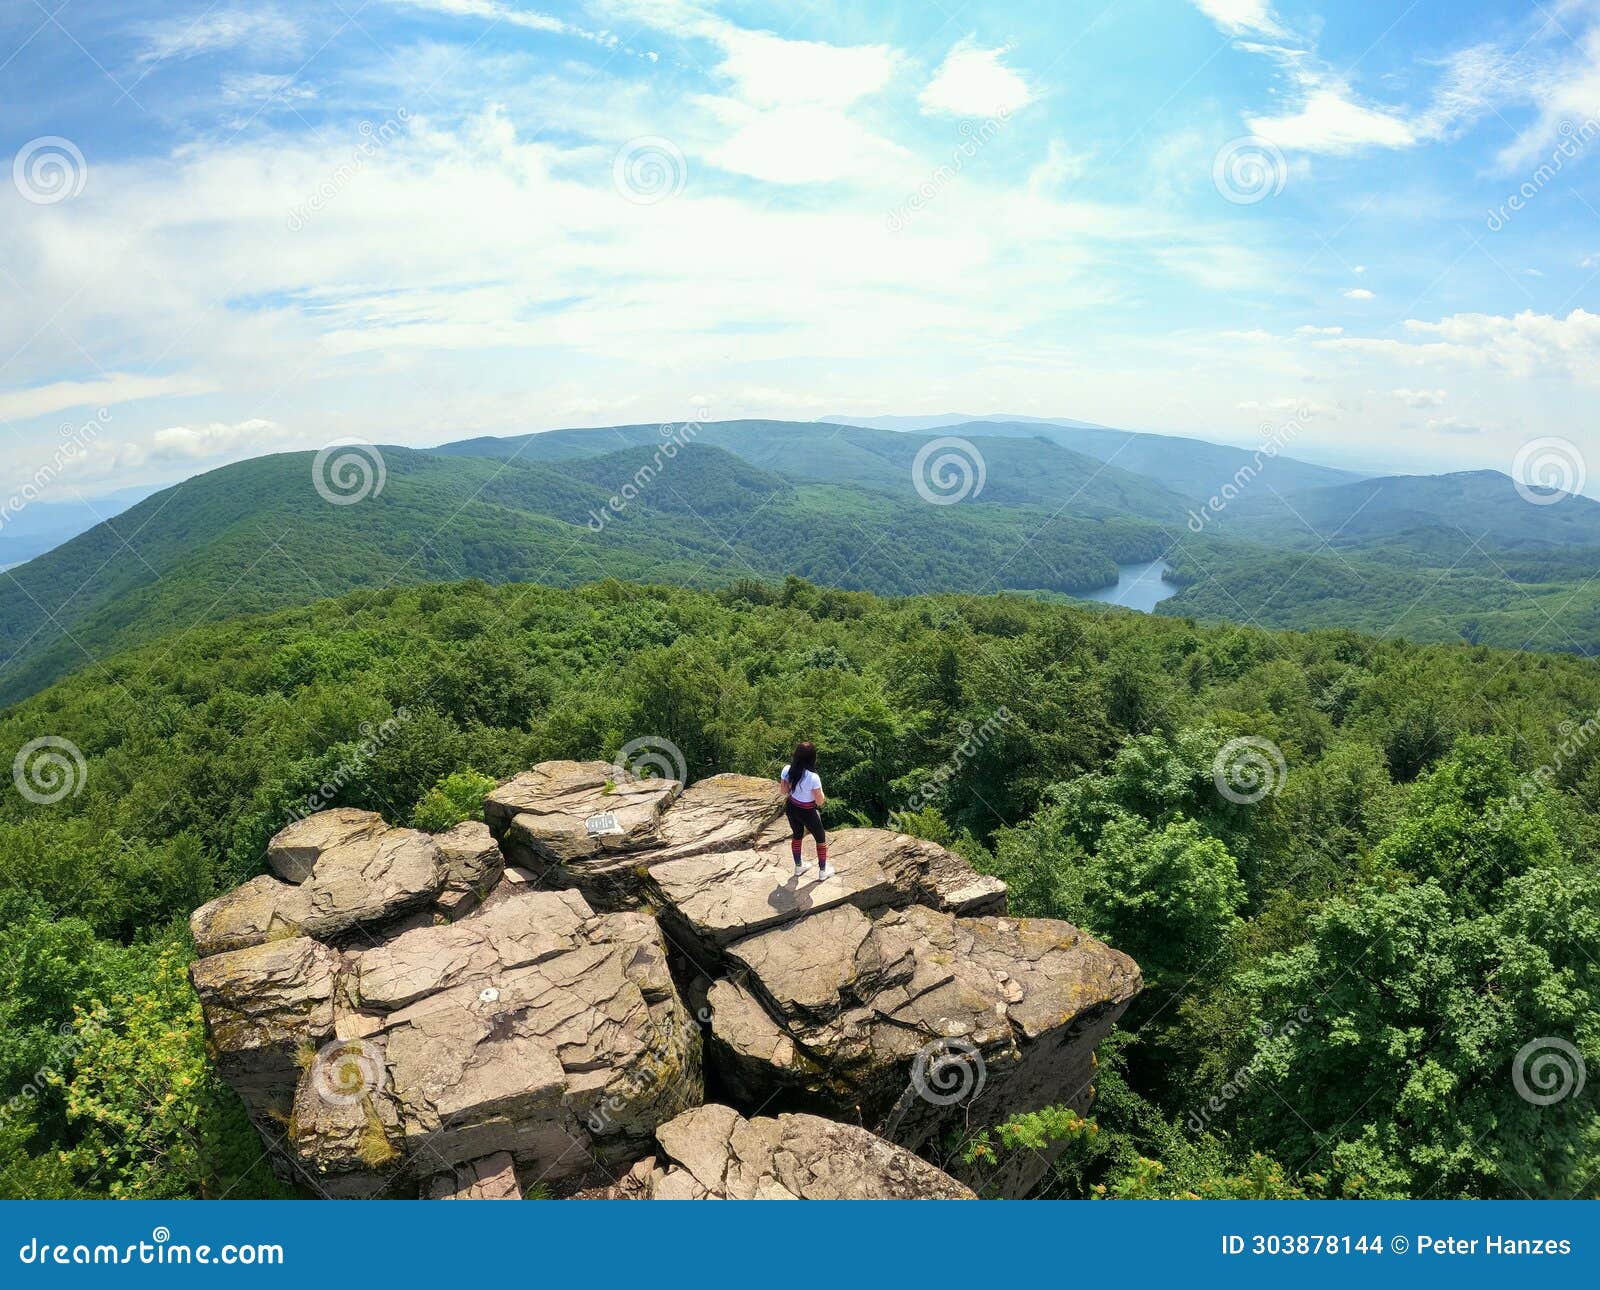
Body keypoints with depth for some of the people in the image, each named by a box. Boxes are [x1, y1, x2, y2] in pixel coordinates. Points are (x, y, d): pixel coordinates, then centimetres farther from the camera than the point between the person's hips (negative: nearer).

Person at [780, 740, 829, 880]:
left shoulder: (787, 770, -18)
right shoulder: (813, 777, -33)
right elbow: (820, 802, -22)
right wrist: (822, 795, -4)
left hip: (791, 808, 5)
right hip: (808, 812, -5)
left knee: (797, 836, 30)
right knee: (821, 839, 21)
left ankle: (798, 867, 48)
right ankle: (823, 872, 35)